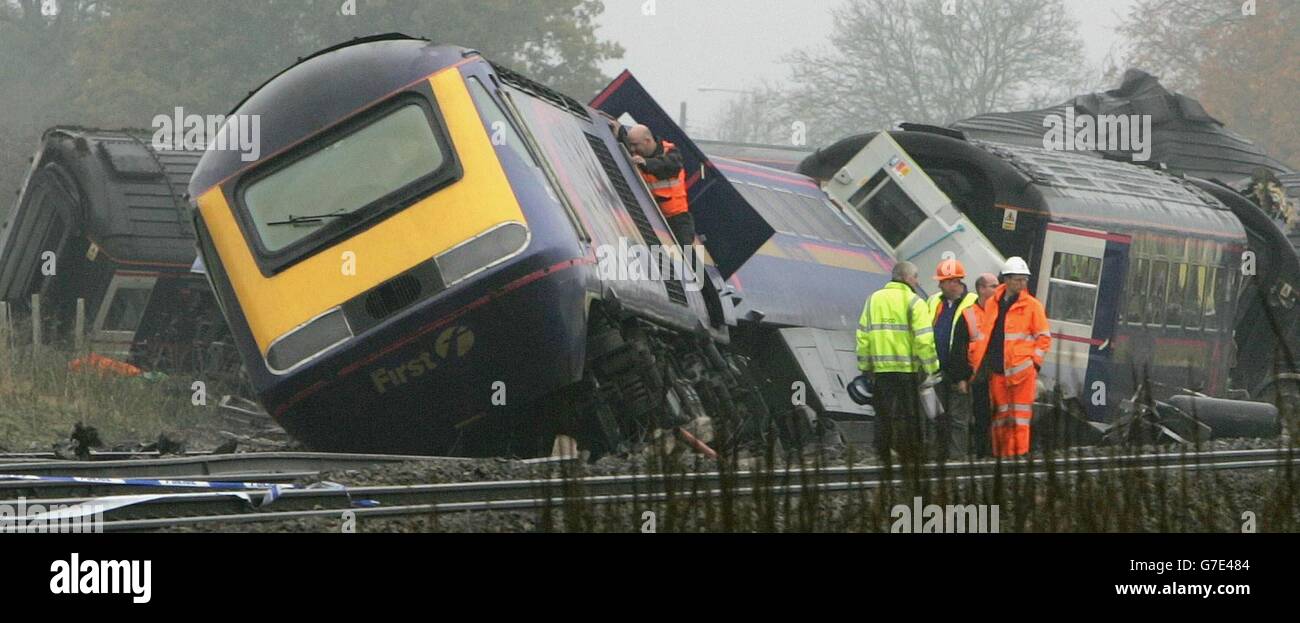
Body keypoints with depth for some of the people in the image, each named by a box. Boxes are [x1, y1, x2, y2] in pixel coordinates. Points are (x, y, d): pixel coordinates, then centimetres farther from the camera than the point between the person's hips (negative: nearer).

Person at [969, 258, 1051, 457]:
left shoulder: (1032, 305, 0)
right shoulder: (991, 304, 12)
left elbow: (1044, 337, 1)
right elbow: (983, 336, 17)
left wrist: (1035, 361, -8)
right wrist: (978, 363, 9)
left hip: (1022, 369, -4)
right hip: (996, 370, 4)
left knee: (1020, 417, -5)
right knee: (1001, 415, 9)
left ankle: (1020, 454, -4)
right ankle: (1001, 455, 14)